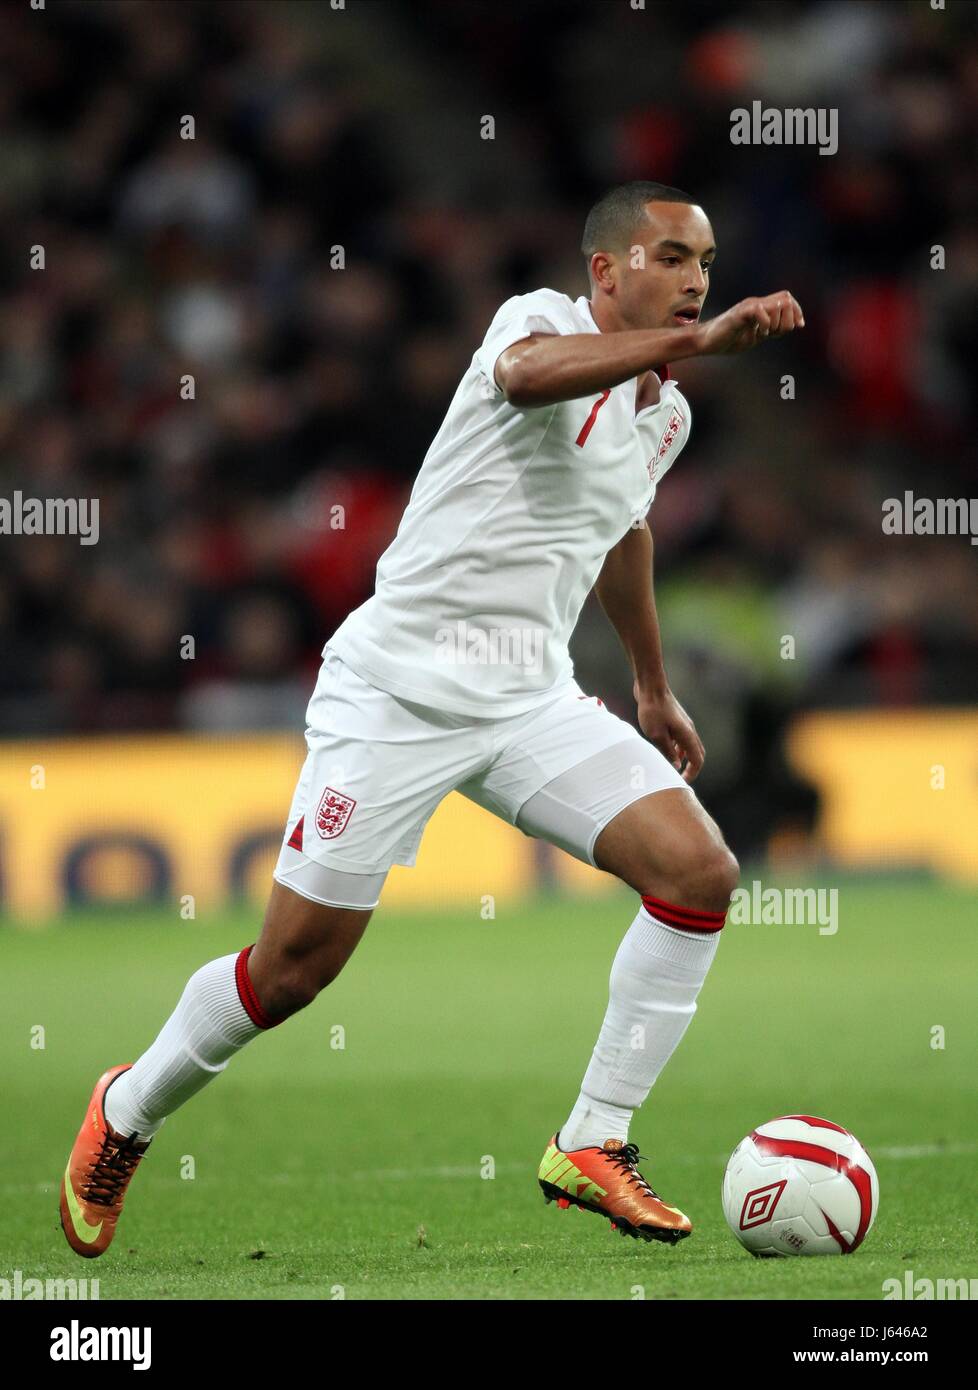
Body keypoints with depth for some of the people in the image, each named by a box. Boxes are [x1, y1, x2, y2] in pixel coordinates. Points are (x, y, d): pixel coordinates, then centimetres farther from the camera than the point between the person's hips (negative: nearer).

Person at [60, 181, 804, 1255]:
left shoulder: (666, 413, 13)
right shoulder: (542, 319, -10)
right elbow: (530, 372, -37)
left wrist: (653, 686, 42)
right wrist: (700, 339, -46)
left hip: (533, 702, 7)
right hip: (397, 689, -6)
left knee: (699, 870, -14)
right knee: (297, 964, -4)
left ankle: (591, 1146, -5)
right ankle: (127, 1112, 24)